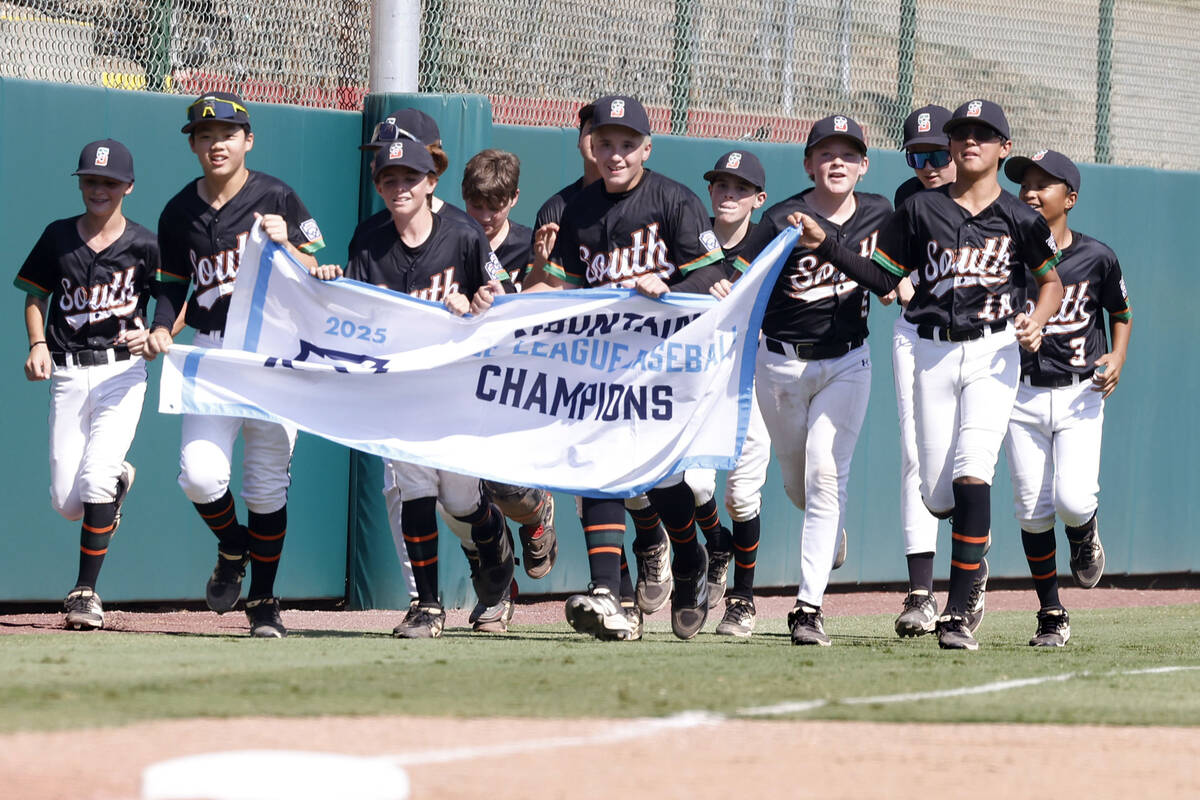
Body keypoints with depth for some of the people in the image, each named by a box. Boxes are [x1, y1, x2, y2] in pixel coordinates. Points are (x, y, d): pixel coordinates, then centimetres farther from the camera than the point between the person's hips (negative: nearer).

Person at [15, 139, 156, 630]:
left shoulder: (144, 246, -1)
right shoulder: (58, 237, 5)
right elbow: (36, 296, 14)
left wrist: (155, 336, -14)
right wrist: (38, 344, -3)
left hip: (122, 372, -3)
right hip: (68, 374, 3)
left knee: (95, 478, -19)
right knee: (66, 501, -1)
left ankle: (85, 592, -8)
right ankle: (118, 481, 37)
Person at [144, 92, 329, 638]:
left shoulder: (277, 200, -1)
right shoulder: (179, 213, 8)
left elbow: (314, 280, -2)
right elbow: (173, 284, 17)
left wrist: (284, 245, -21)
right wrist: (162, 330, -1)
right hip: (212, 353, 2)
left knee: (267, 484, 1)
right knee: (200, 475, -14)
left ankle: (263, 601, 16)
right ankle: (232, 548, 18)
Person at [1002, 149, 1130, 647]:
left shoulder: (1096, 258, -2)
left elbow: (1121, 312, 12)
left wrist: (1117, 357, -5)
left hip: (1079, 396, -2)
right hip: (1022, 396, 2)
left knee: (1073, 501, -17)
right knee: (1032, 509, 0)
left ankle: (1085, 537, 22)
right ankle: (1052, 617, 12)